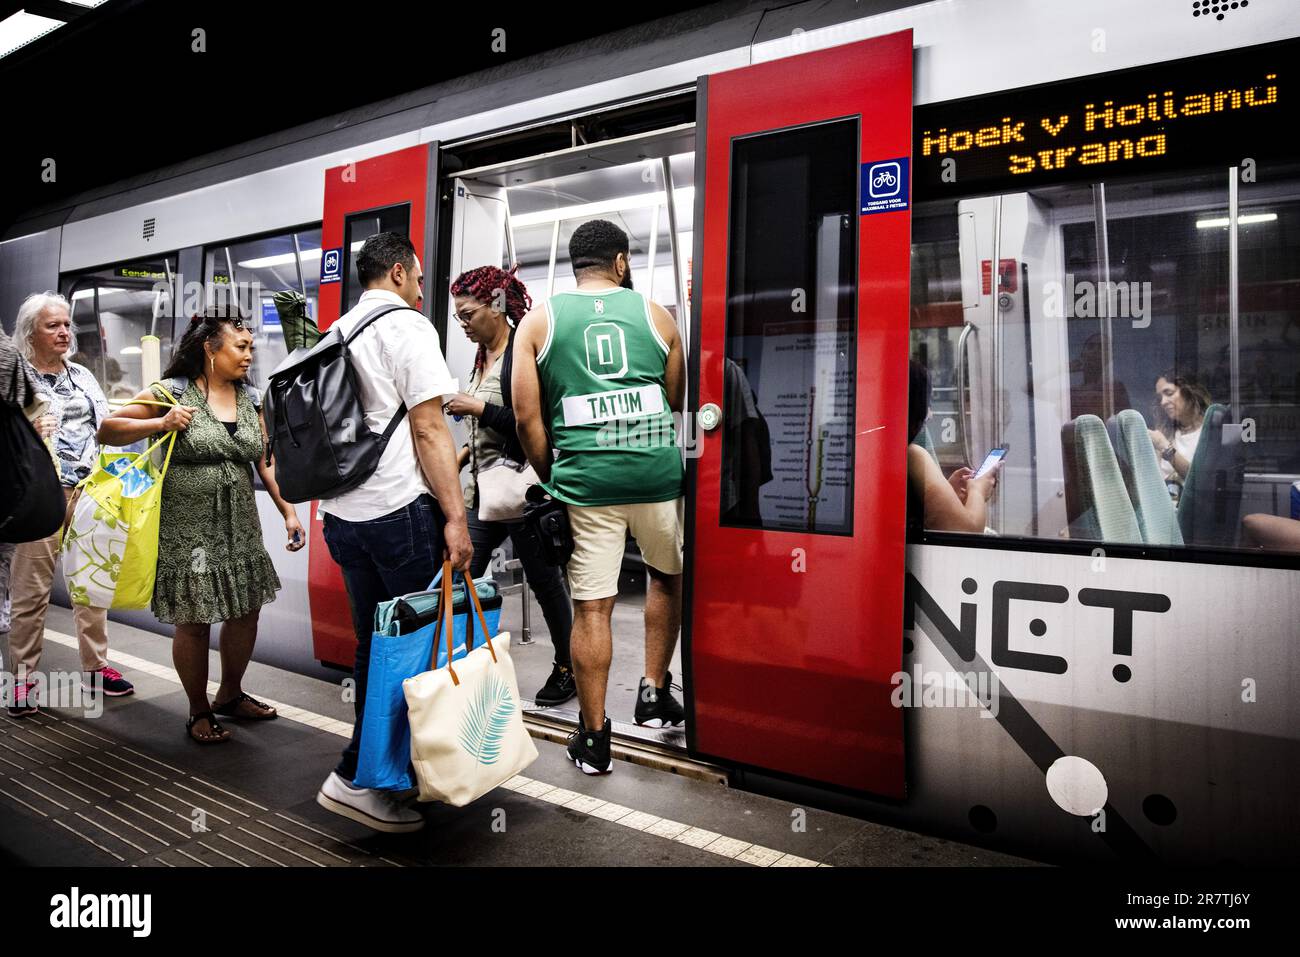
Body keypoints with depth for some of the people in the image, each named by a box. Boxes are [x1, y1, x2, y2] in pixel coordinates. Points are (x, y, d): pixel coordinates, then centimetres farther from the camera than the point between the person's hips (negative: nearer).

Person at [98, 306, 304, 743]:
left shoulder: (251, 399, 8)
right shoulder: (171, 393, -7)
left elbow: (267, 462, 9)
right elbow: (107, 430, -5)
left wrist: (289, 511, 2)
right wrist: (161, 423, -20)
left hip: (240, 528, 5)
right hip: (187, 531, -5)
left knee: (247, 611, 12)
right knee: (194, 621, 4)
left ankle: (230, 694, 34)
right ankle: (199, 712, 22)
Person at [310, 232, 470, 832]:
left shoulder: (338, 333, 19)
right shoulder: (407, 326, -6)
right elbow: (428, 429, -13)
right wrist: (455, 517, -14)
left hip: (342, 513, 9)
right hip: (399, 511, -8)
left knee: (374, 645, 15)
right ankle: (354, 777, 1)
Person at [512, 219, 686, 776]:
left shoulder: (539, 321, 5)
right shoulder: (655, 314, 7)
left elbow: (527, 418, -1)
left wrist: (551, 479, 11)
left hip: (584, 480, -1)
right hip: (657, 473, 1)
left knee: (591, 607, 5)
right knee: (667, 575, 25)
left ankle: (594, 738, 14)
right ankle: (654, 692, 28)